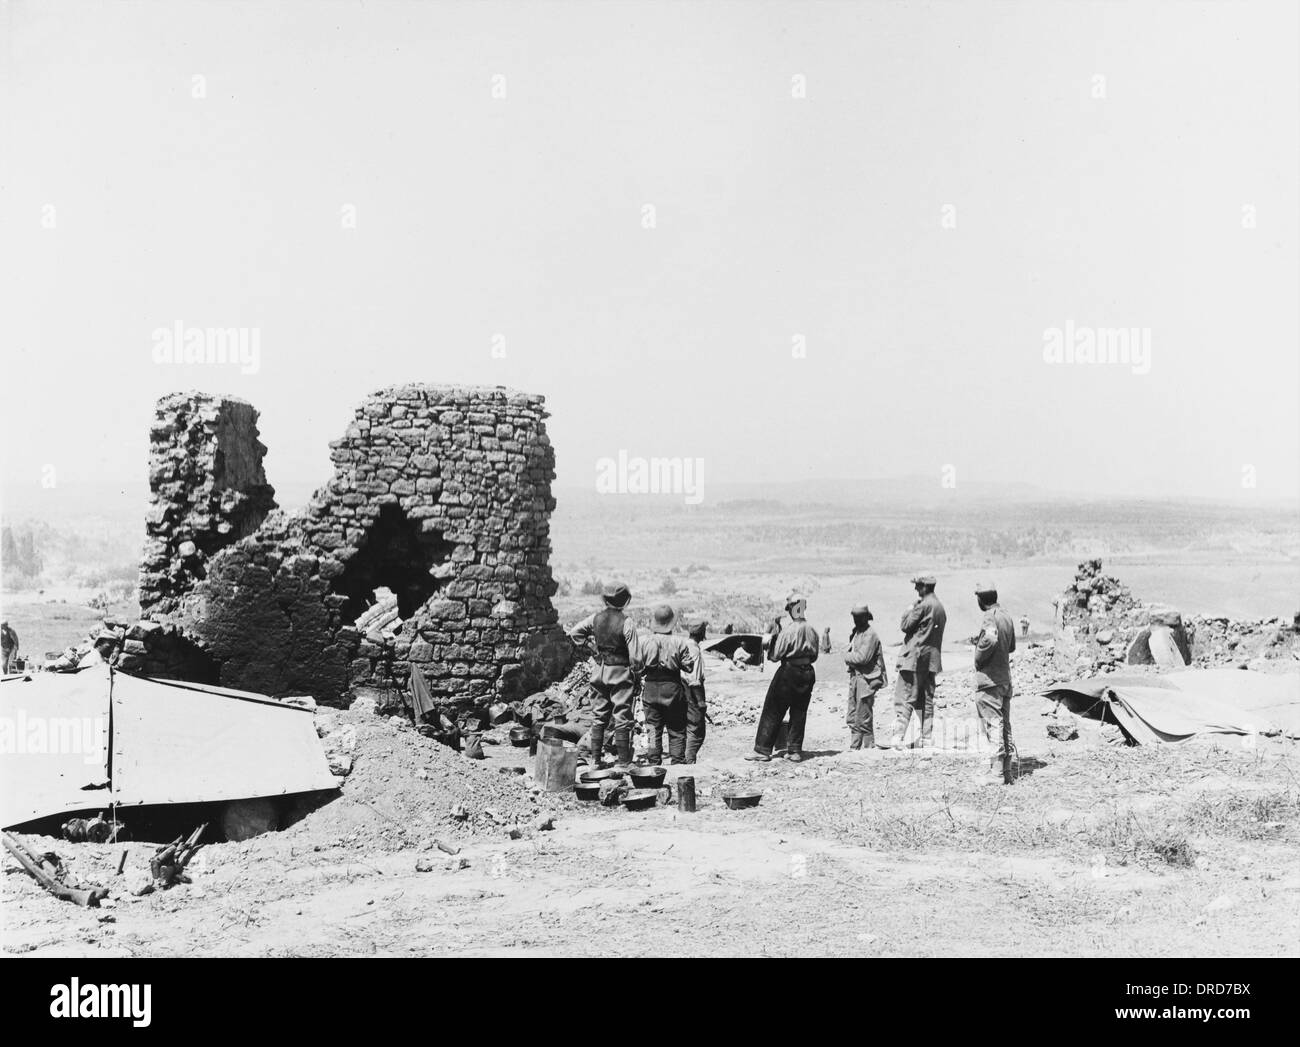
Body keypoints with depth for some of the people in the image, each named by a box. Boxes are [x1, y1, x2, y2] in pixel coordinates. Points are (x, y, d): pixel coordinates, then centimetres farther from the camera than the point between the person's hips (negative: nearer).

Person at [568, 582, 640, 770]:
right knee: (622, 717, 1)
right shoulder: (626, 623, -16)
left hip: (600, 670, 5)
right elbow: (634, 656, -15)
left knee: (600, 715, 14)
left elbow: (573, 632, 5)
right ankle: (623, 761, 4)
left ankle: (595, 758, 16)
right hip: (621, 672, -5)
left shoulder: (596, 618, -2)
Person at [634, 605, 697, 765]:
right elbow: (688, 667, -7)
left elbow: (636, 667, -3)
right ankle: (677, 761, 7)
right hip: (673, 688, -2)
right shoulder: (679, 642, -11)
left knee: (653, 729, 9)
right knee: (676, 730, 8)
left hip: (650, 688, 2)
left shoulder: (643, 642, -6)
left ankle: (653, 762, 9)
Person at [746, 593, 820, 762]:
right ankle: (795, 751, 13)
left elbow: (775, 656, -12)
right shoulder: (812, 631, 3)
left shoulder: (788, 630, -17)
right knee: (799, 713, 13)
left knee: (772, 712, 2)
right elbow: (814, 656, 11)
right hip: (807, 674, 6)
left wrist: (774, 634, -5)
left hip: (788, 673, -6)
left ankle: (762, 750, 2)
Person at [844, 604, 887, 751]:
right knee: (852, 718, 10)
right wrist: (850, 657, -1)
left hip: (866, 679, -9)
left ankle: (869, 747, 2)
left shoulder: (870, 635, -11)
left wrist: (848, 656, -6)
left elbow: (863, 657, -20)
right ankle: (854, 747, 17)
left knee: (864, 719, -6)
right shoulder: (855, 633, 16)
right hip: (854, 677, 9)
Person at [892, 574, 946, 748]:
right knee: (926, 699, 12)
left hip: (915, 657, -9)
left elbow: (905, 626, -10)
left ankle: (898, 736, -14)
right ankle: (927, 737, 12)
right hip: (932, 659, 9)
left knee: (905, 698, -9)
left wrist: (911, 609, 2)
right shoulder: (940, 607, 14)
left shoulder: (923, 605, -15)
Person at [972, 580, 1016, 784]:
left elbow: (991, 639, -35)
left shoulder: (990, 618, -15)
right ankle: (1005, 769, 18)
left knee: (993, 726, -6)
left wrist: (979, 658, -19)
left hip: (988, 680, -9)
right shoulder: (1006, 616, 12)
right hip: (1005, 678, 9)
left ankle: (997, 772, -5)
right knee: (1004, 726, 12)